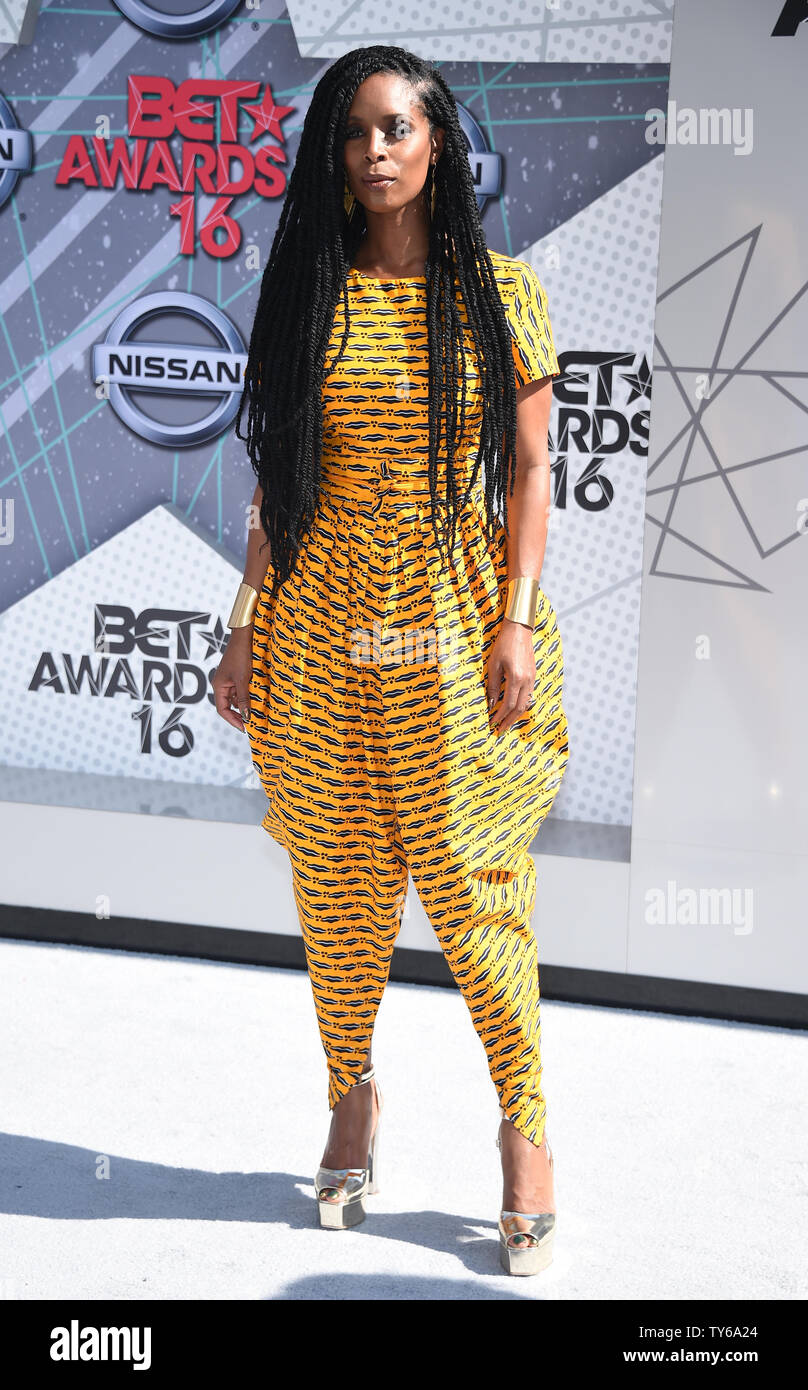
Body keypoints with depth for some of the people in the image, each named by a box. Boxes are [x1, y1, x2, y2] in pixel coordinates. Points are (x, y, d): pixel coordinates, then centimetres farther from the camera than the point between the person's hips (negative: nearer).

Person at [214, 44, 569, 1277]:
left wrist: (517, 622, -8)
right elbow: (279, 479, 9)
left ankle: (525, 1128, 15)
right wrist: (249, 628, 5)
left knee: (473, 884, 0)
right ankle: (352, 1099, 29)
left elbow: (530, 469, 1)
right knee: (338, 882, 9)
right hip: (323, 630, 2)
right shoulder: (307, 294, 7)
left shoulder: (500, 291, 2)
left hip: (456, 629, -2)